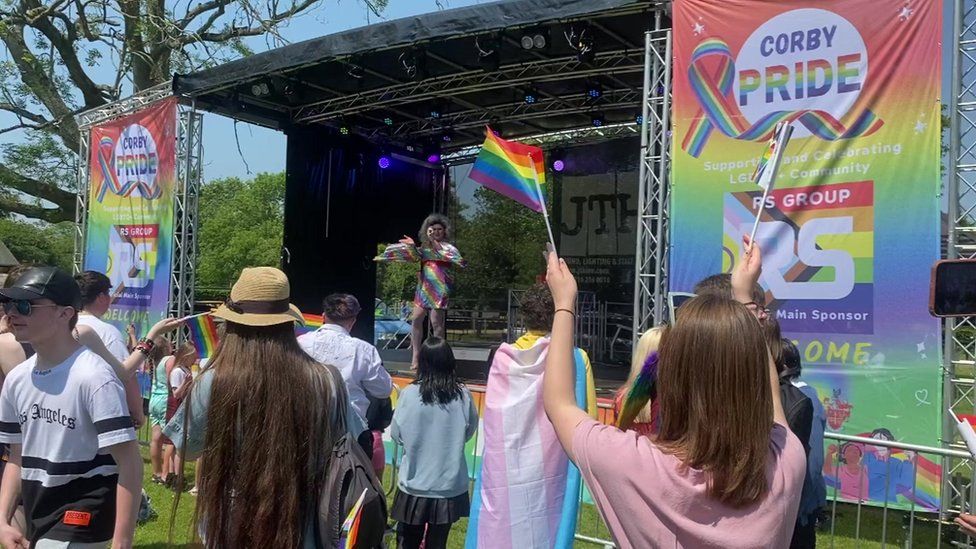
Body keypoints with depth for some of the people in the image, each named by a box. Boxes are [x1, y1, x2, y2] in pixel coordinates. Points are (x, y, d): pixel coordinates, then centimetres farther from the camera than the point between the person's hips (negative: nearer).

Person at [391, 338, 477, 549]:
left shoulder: (409, 394, -14)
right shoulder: (463, 396, -11)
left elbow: (396, 435, -3)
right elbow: (469, 432, 3)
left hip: (414, 484, -1)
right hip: (449, 485, 1)